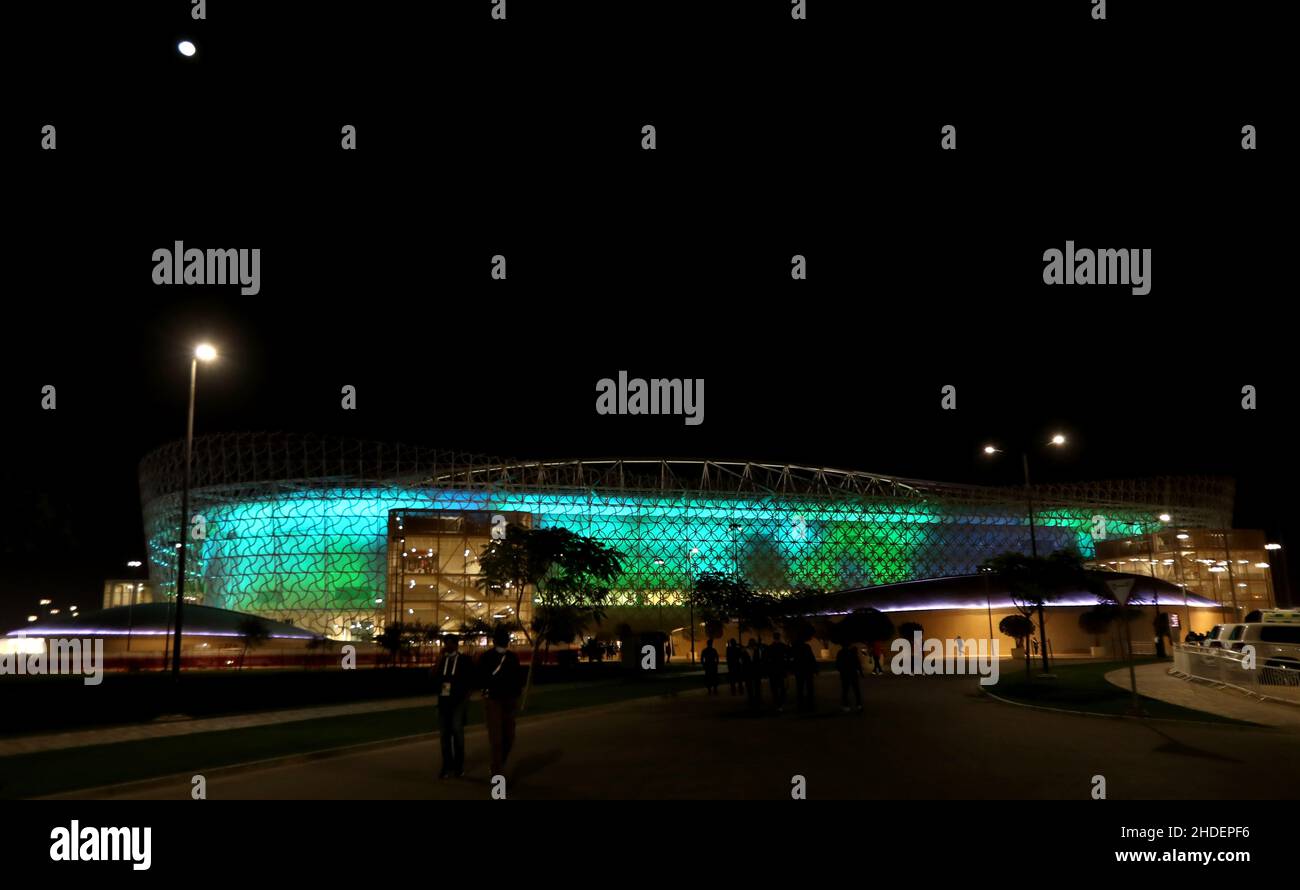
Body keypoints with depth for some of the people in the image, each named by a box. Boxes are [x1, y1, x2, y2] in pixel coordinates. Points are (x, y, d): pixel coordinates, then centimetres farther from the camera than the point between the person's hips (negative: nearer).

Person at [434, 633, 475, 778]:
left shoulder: (465, 660, 2)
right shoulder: (442, 660, 12)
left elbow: (470, 681, 1)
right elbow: (433, 676, -5)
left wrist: (466, 698, -8)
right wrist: (441, 657, -8)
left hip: (459, 700, -4)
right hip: (443, 700, 4)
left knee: (457, 730, -12)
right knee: (444, 733, 4)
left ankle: (459, 765, 0)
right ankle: (447, 765, 12)